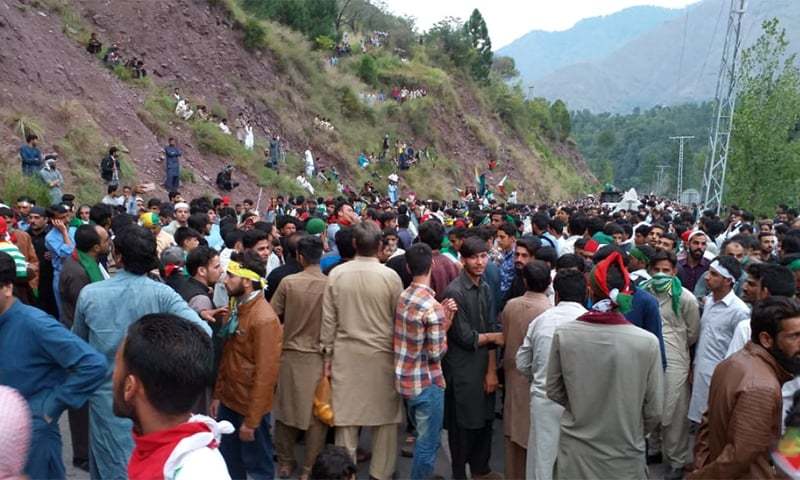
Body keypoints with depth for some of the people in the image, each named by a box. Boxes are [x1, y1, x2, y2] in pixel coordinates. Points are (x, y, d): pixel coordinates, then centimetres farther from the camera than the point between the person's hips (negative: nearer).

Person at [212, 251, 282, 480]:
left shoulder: (264, 319, -22)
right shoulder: (236, 307, 4)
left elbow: (265, 374, -21)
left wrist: (251, 420, -18)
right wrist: (218, 394, 10)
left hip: (249, 407, -8)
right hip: (228, 401, 8)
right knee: (228, 461, 20)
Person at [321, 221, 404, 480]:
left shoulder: (337, 274, -5)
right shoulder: (391, 276, -10)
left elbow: (328, 319, -1)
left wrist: (328, 354, 8)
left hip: (346, 354, 2)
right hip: (382, 354, -1)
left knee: (346, 413, 9)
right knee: (384, 414, 12)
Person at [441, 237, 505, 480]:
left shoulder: (485, 288, 4)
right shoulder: (455, 292, -19)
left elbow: (489, 332, 5)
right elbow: (465, 337, -18)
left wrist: (492, 371, 1)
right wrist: (497, 337, -4)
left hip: (483, 366, 7)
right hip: (462, 370, -6)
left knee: (485, 419, 16)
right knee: (463, 424, 6)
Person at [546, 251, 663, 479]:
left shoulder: (563, 334, -13)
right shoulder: (647, 341, -17)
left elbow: (553, 391, 0)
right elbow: (654, 410, -8)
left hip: (575, 450, 1)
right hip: (625, 455, -1)